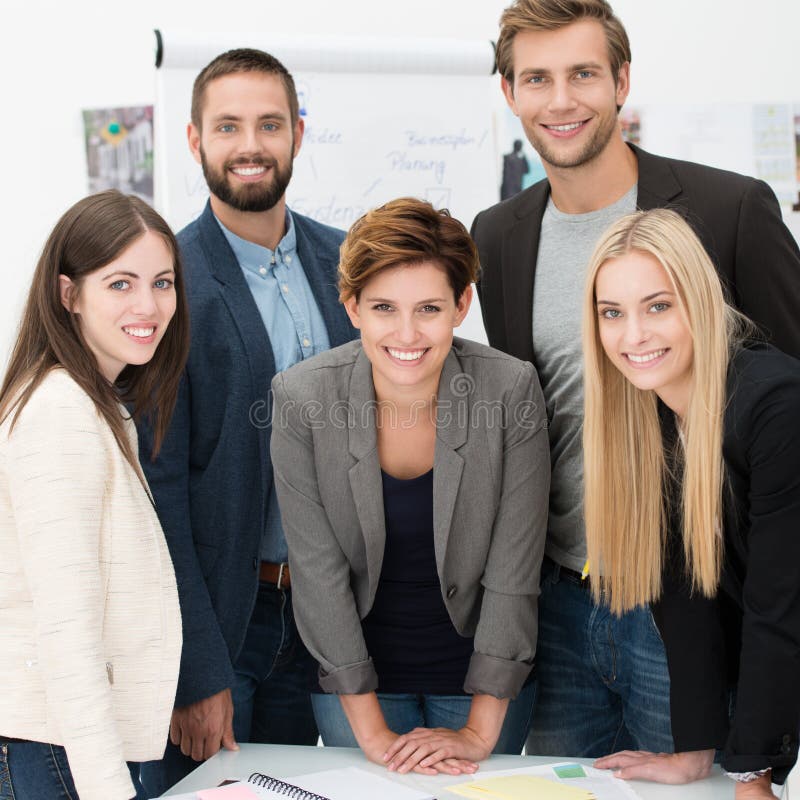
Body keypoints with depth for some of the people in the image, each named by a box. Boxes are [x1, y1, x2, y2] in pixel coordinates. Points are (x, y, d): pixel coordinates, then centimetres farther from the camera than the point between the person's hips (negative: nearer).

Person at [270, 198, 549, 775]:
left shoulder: (511, 391, -19)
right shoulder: (302, 398, -17)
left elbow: (513, 573, -15)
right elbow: (319, 572, -14)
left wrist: (480, 732, -15)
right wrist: (371, 730, -15)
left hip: (483, 671, 0)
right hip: (358, 675, 0)